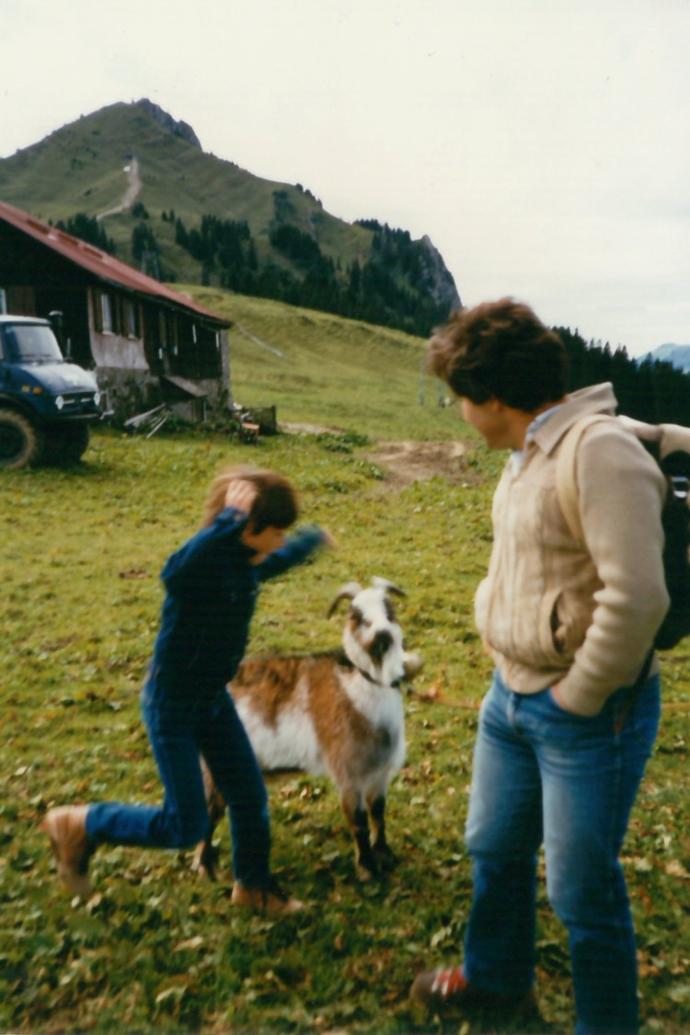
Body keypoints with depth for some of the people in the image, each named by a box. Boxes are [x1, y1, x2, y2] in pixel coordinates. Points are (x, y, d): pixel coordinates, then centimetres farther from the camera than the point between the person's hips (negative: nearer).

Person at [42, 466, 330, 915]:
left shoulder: (248, 562, -2)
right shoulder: (205, 563, -28)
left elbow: (280, 559, 23)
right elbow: (177, 570, -55)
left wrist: (315, 538, 37)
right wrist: (232, 520, -56)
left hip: (215, 697, 8)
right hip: (172, 705, -8)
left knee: (251, 796, 15)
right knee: (186, 826, 1)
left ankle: (254, 885, 40)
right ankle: (79, 826, 21)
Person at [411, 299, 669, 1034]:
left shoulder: (601, 453, -23)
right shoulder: (526, 454, 6)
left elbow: (636, 597, -30)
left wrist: (579, 696, -19)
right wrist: (494, 624, 9)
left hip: (585, 717, -9)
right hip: (510, 696, 9)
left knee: (582, 891, 9)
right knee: (494, 850, 24)